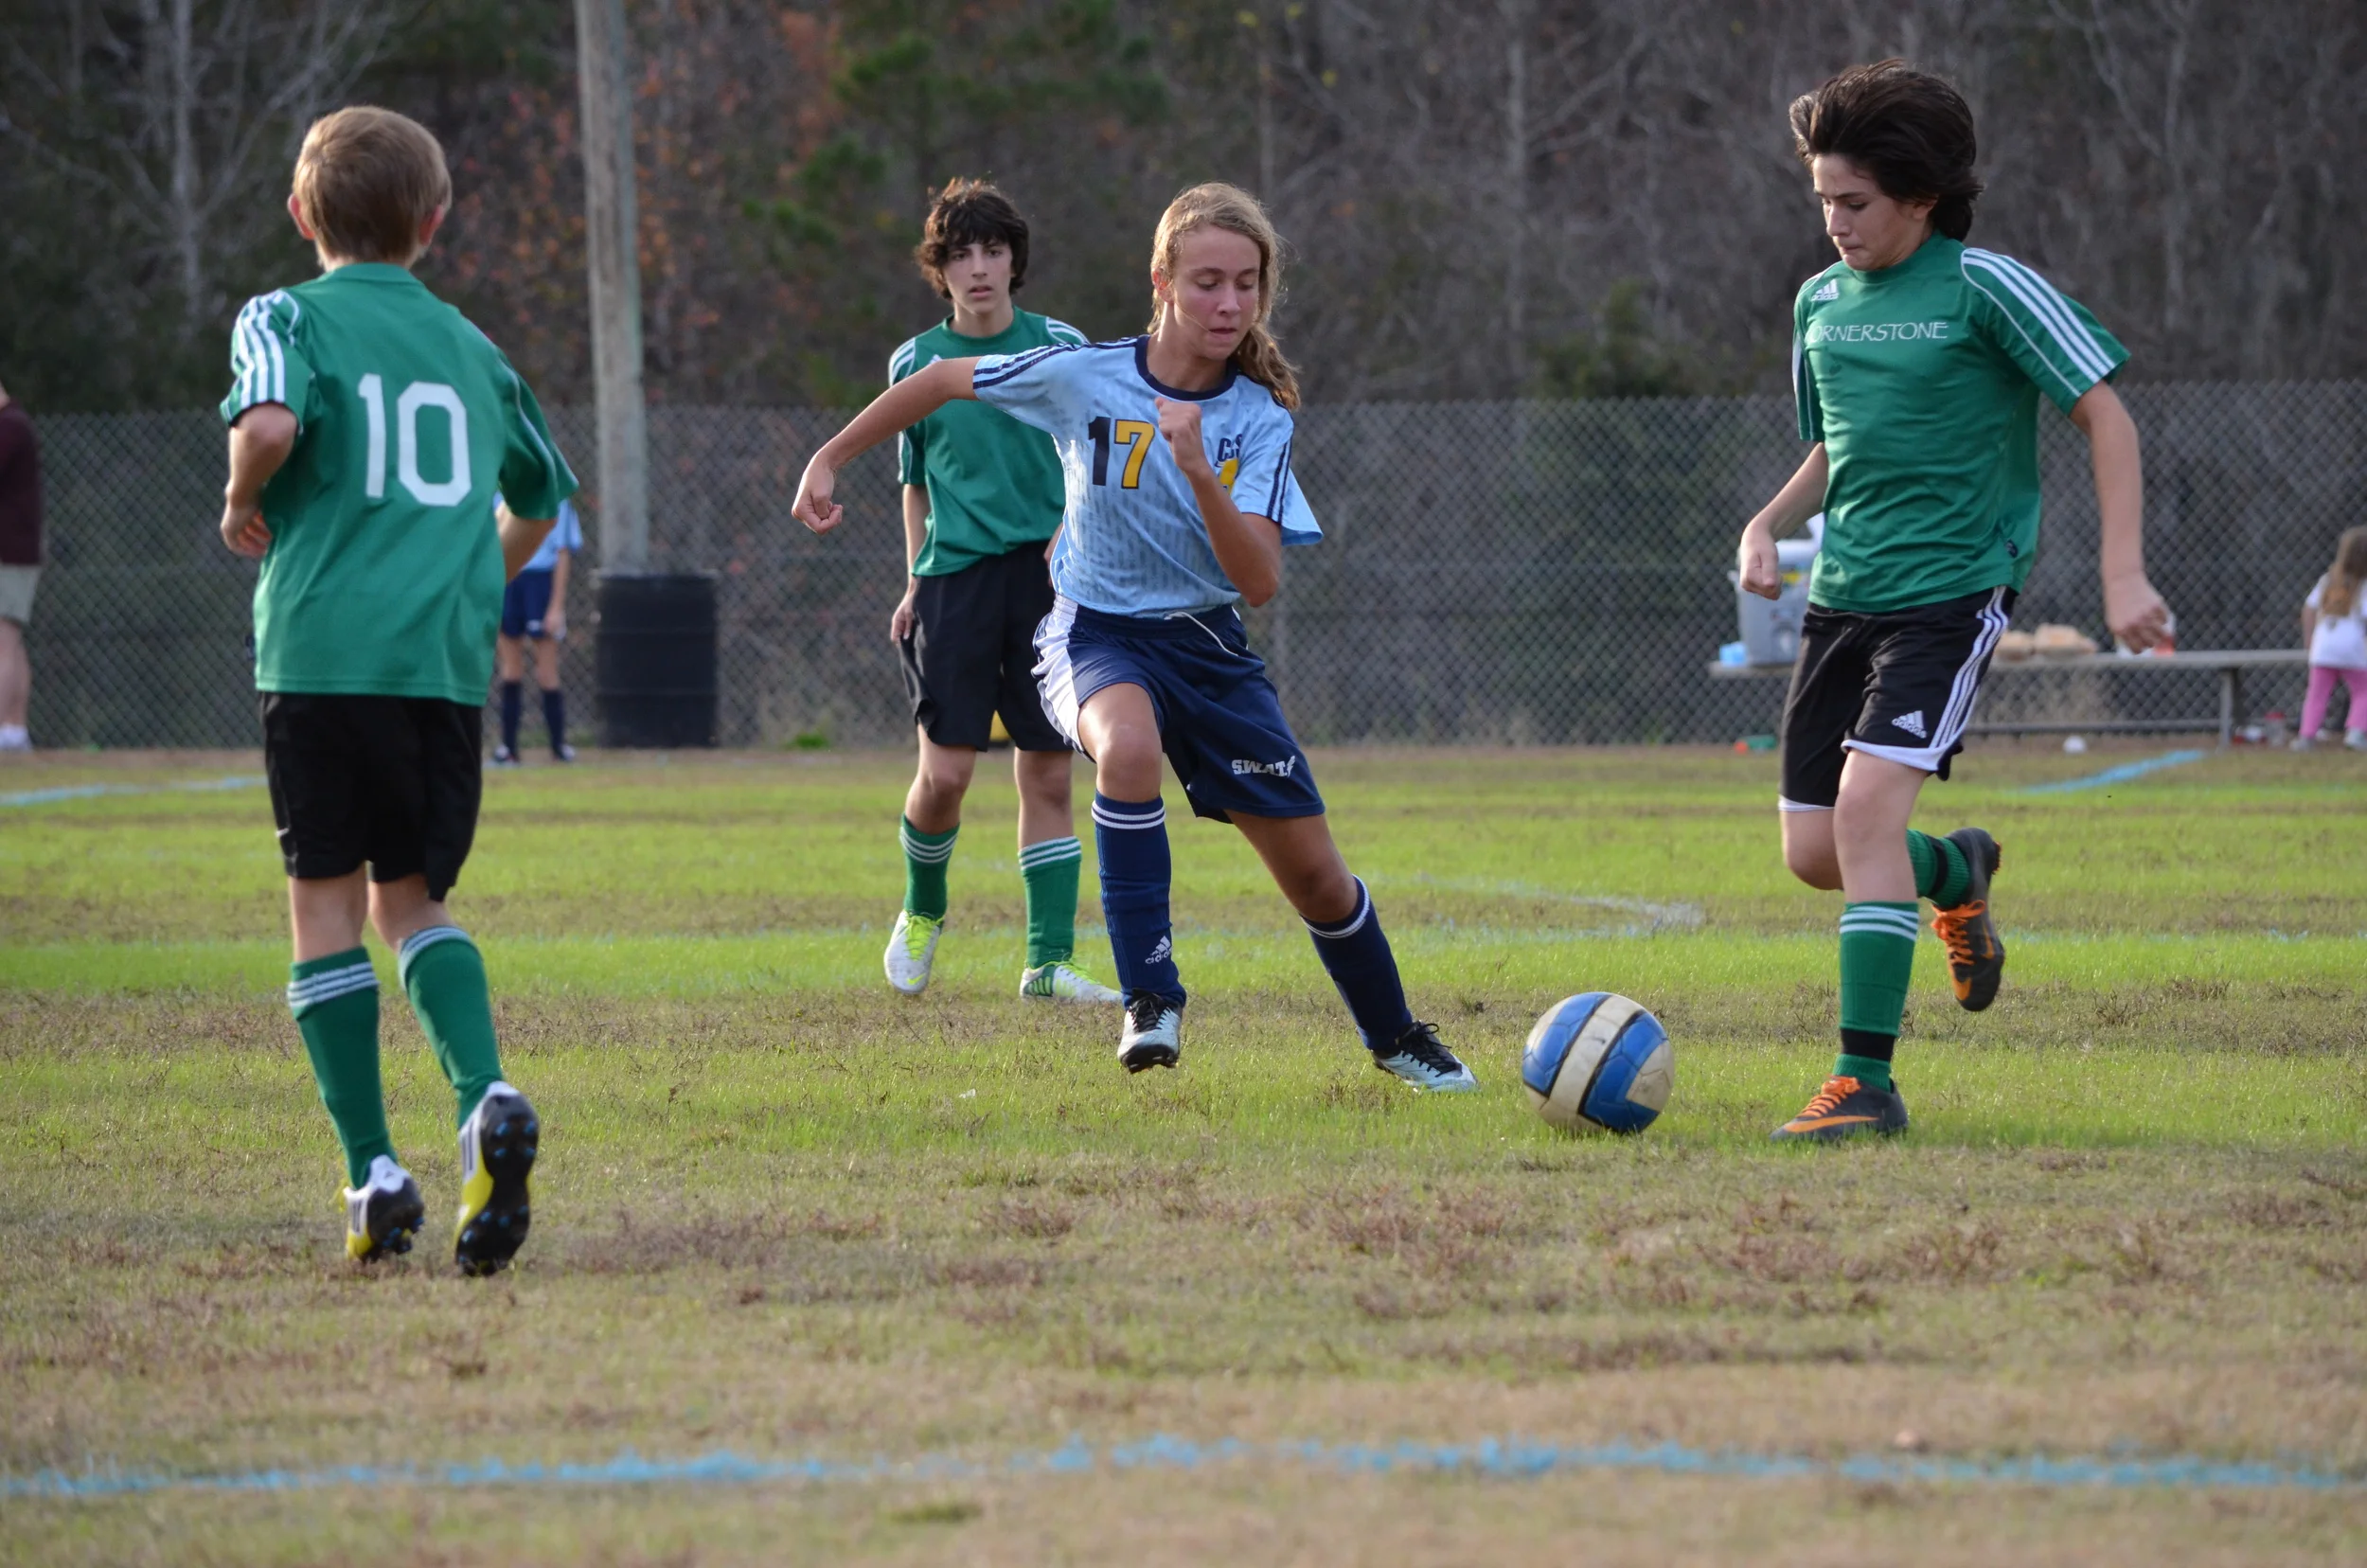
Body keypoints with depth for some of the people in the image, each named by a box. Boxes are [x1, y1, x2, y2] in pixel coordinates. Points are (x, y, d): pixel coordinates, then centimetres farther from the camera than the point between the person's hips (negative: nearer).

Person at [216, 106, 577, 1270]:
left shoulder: (290, 317, 2)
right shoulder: (469, 346, 17)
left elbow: (272, 423, -20)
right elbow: (542, 495, 28)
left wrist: (244, 499, -1)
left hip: (324, 651, -4)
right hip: (450, 661, 4)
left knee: (326, 904, 4)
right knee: (412, 899, 13)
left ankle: (373, 1171, -3)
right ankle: (487, 1098, -14)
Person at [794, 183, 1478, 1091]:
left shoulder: (1259, 419, -10)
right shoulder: (1085, 378, -14)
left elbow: (1260, 581, -20)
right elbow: (942, 381, 1)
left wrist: (1198, 469, -33)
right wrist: (830, 459, 4)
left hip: (1206, 644, 3)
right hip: (1095, 634, -3)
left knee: (1313, 872, 4)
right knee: (1130, 742, -39)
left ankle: (1393, 1035, 32)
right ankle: (1151, 998, -31)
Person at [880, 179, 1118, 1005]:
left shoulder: (1061, 348, 3)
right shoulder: (917, 363, 6)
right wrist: (915, 583, 11)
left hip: (1047, 574, 0)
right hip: (956, 572, 0)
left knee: (1047, 775, -1)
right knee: (944, 773, -8)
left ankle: (1050, 960, 4)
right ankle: (922, 910, 20)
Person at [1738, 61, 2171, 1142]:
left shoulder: (1982, 288, -9)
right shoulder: (1821, 303, 11)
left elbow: (2105, 416, -8)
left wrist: (2124, 574, -16)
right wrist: (1769, 523, 6)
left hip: (1951, 593, -7)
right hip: (1842, 597, 7)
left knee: (1867, 804, -22)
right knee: (1812, 852, 4)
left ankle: (1866, 1083, -19)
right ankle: (1957, 873, 38)